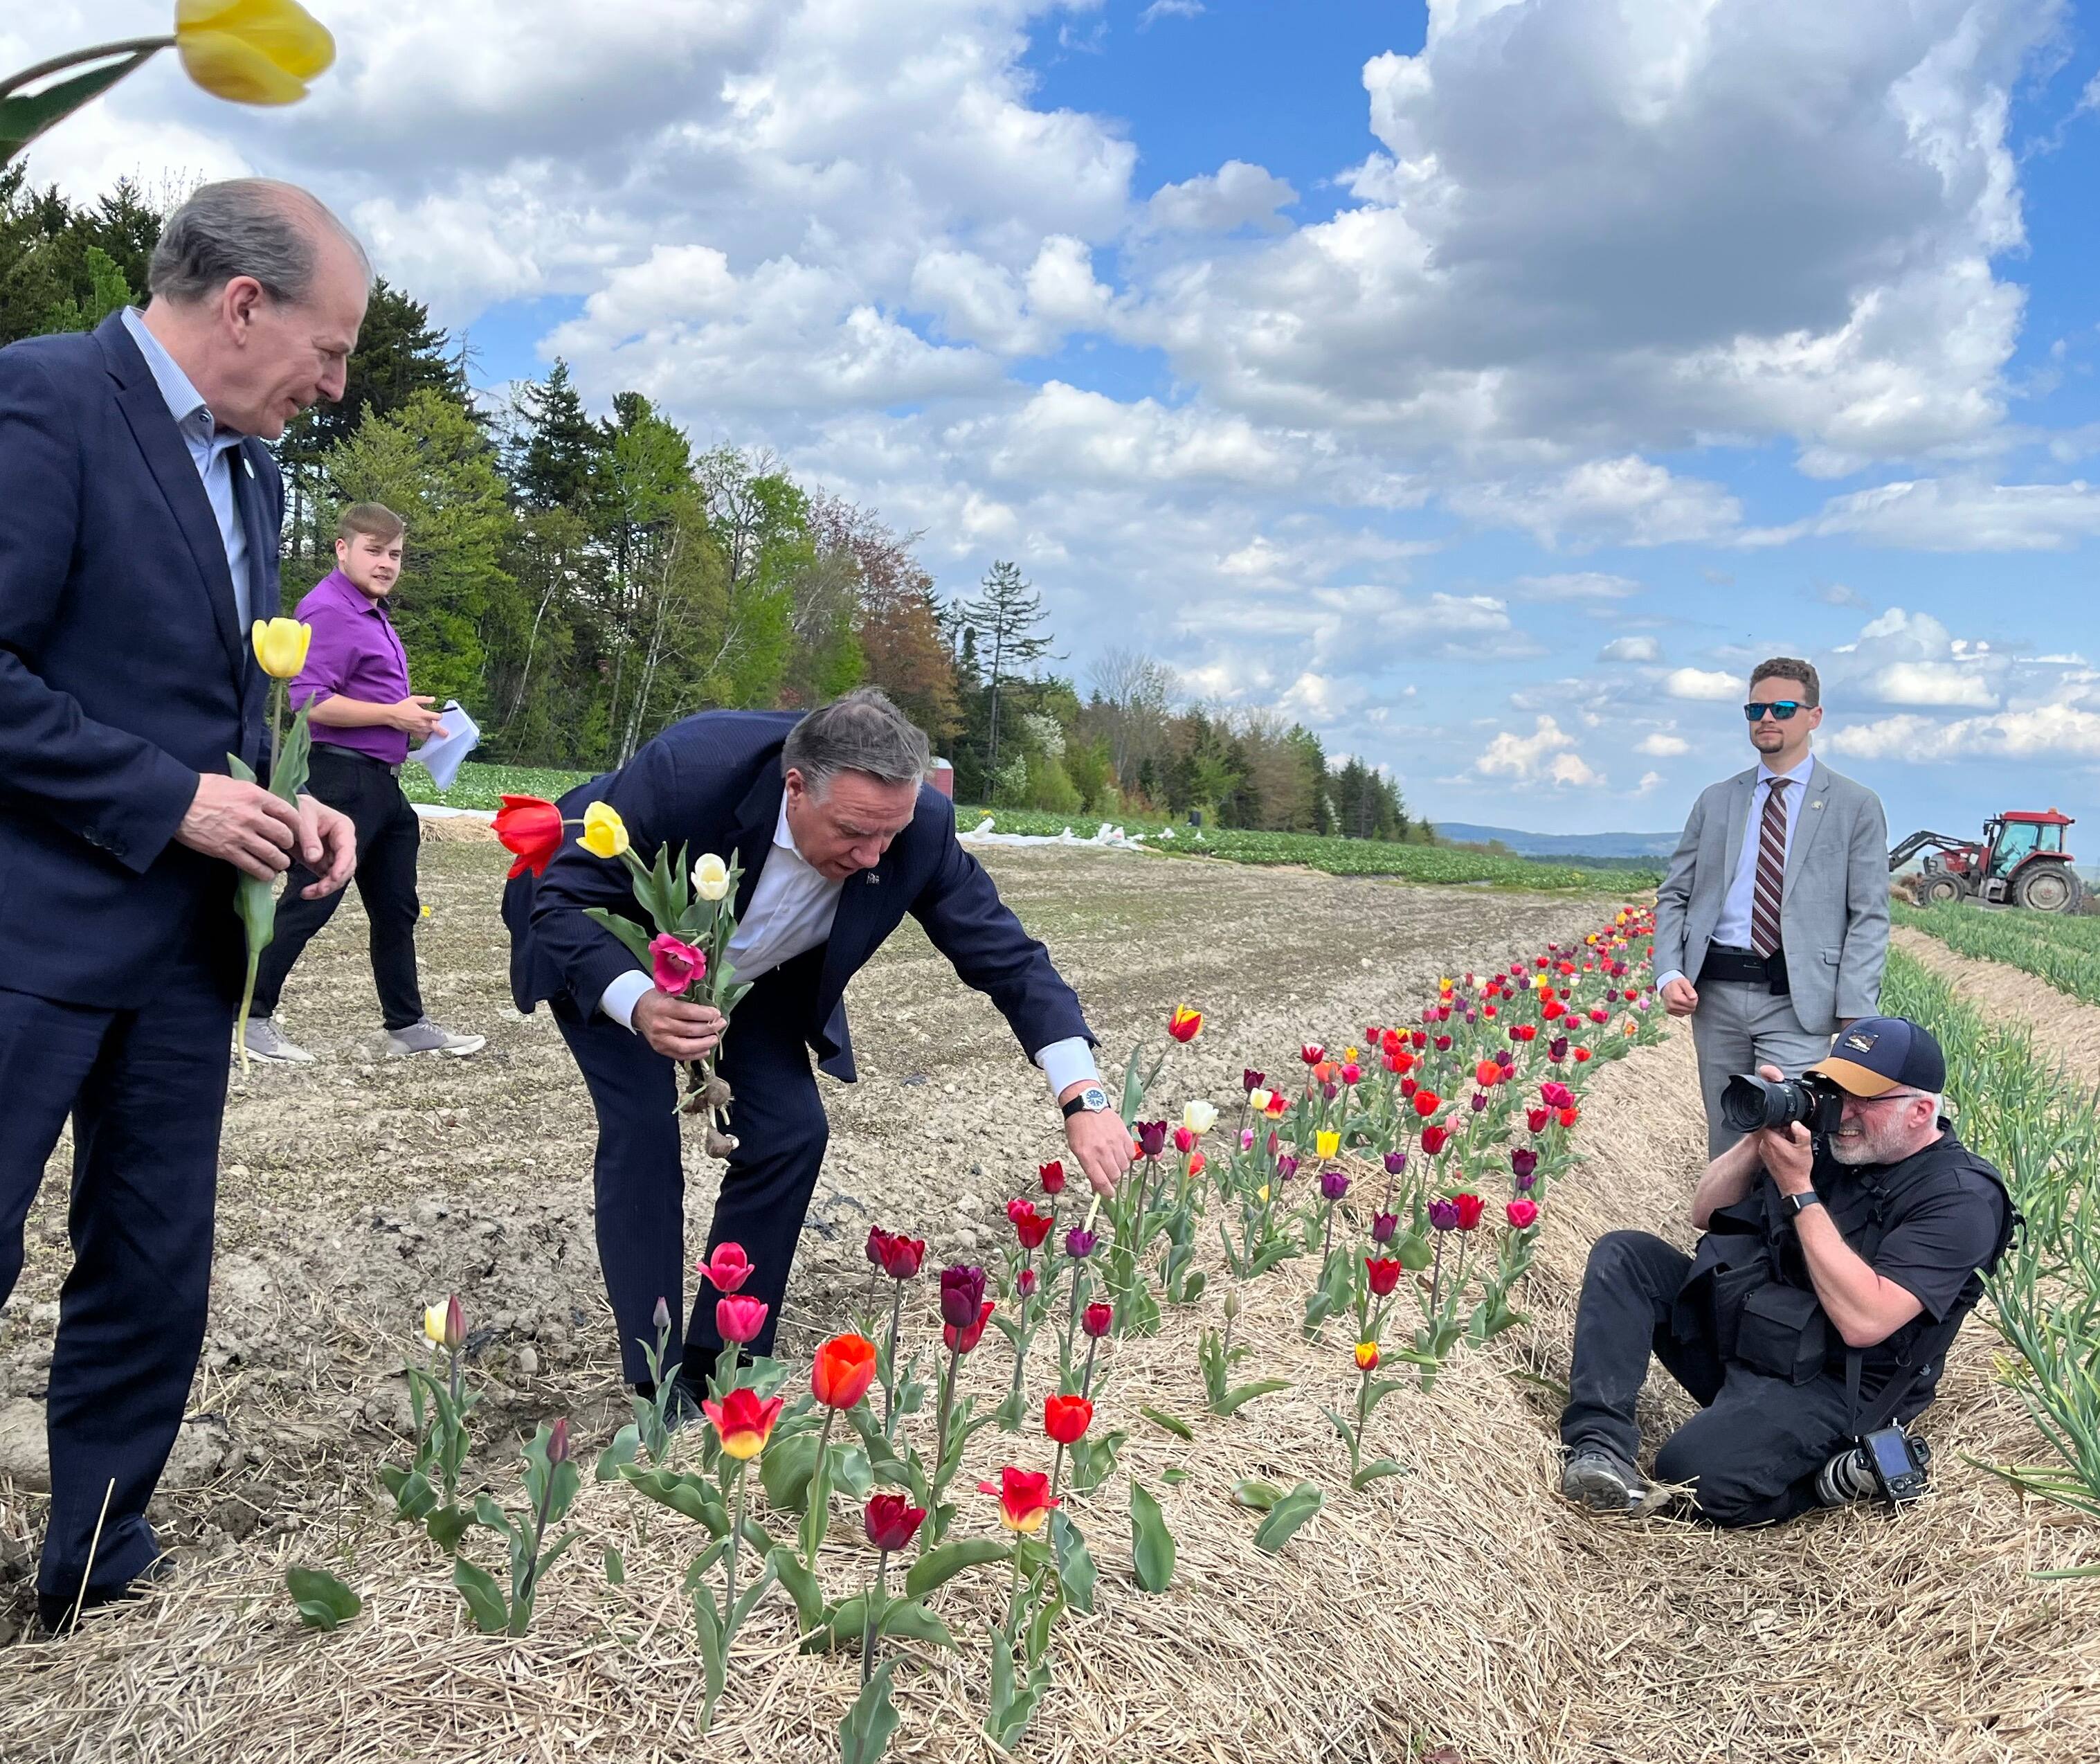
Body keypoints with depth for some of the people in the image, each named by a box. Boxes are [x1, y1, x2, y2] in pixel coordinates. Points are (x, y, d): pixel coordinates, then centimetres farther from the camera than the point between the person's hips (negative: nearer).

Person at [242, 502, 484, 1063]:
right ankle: (250, 1016, 7)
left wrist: (411, 719, 9)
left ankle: (406, 1024, 21)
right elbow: (310, 702, -22)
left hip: (381, 784, 10)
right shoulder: (329, 611, -14)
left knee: (397, 909, 13)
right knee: (308, 905, -4)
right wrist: (394, 714, -19)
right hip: (342, 781, -10)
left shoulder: (372, 613, 16)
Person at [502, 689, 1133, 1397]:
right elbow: (563, 902, -33)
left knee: (790, 1131, -7)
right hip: (611, 954, -4)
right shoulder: (687, 771, -41)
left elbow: (1007, 954, -22)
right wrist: (639, 1006, -52)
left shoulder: (919, 828, -29)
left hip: (747, 968, 4)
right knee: (642, 1130, -17)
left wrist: (1083, 1097, -32)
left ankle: (723, 1365, 11)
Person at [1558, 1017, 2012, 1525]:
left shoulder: (1959, 1199, -13)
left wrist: (1798, 1191, -23)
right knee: (1623, 1254, -9)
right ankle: (1601, 1442, -21)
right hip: (1734, 1329, 8)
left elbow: (1863, 1321, -26)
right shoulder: (1833, 1142, 6)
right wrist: (1762, 1135, -6)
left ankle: (1836, 1470, -4)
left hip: (1825, 1384, -8)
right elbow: (1706, 1213, 11)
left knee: (1695, 1477, -30)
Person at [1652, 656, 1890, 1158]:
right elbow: (1674, 896, 13)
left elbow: (1869, 918, -1)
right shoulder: (1715, 801, 13)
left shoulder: (1856, 806, 3)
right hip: (1715, 993, 4)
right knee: (1726, 1146, 11)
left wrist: (1855, 1013, -11)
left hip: (1797, 1001, -4)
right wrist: (1668, 973, -4)